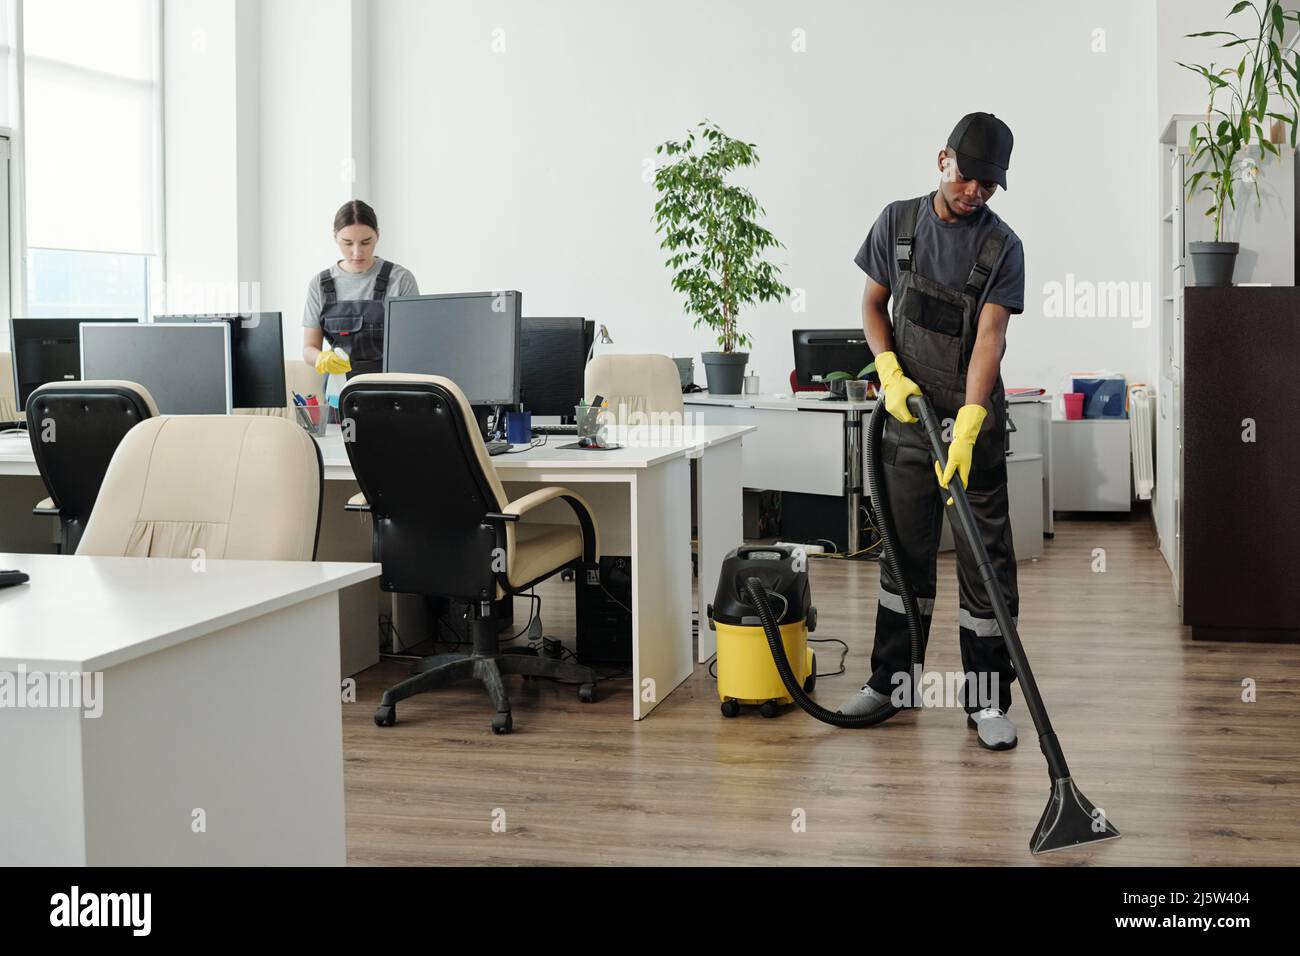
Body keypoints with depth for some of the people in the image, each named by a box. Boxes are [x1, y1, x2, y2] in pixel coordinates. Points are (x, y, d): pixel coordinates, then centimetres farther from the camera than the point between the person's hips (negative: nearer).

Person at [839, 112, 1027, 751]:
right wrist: (890, 373, -9)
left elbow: (989, 338, -16)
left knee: (986, 559, -2)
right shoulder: (898, 222, 3)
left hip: (974, 420, -2)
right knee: (905, 551, 11)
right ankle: (893, 680, 24)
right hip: (907, 413, 3)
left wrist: (966, 430, -27)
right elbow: (873, 304, 9)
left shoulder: (1002, 247, -7)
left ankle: (987, 701, 5)